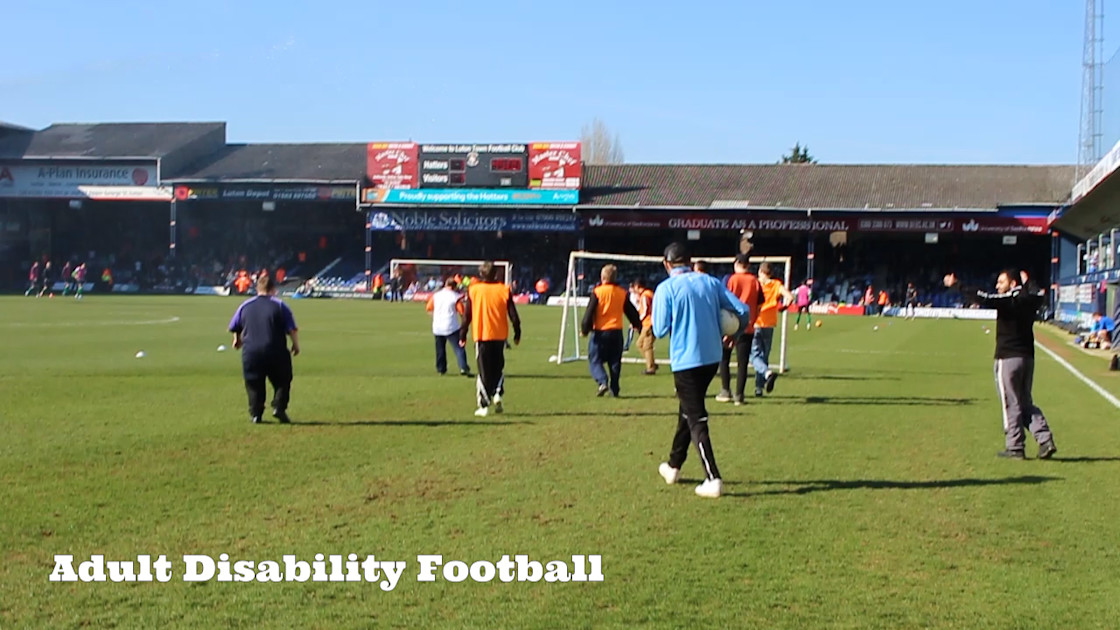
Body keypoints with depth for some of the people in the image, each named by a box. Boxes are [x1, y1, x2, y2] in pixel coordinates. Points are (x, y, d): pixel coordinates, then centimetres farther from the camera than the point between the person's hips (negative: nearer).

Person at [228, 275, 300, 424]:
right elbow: (292, 329, -5)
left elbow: (234, 327, 18)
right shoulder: (280, 305, 1)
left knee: (254, 384, 13)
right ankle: (279, 407, -6)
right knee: (282, 382, 11)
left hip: (250, 352, 2)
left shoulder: (245, 306, 10)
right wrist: (296, 345, 10)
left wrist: (237, 340, 38)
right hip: (276, 353, -2)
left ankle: (255, 414, 8)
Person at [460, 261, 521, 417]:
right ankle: (497, 393, -6)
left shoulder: (473, 290, -2)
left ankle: (484, 406, 0)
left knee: (484, 371, 3)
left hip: (481, 335, -1)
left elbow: (467, 315, 1)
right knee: (498, 367, 17)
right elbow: (513, 315, 1)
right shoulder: (504, 290, 0)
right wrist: (517, 333, 11)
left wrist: (462, 336, 8)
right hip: (500, 335, 1)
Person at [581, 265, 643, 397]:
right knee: (615, 362, 12)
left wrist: (584, 329, 0)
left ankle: (603, 382, -17)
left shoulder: (597, 292, -8)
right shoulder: (623, 293, 4)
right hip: (616, 332, 4)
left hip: (599, 331, -4)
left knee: (595, 359, 4)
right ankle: (614, 389, 11)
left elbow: (590, 312, -9)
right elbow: (631, 312, 12)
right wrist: (638, 325, 26)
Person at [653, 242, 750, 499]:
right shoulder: (710, 282, 4)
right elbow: (743, 311, 3)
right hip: (712, 357, 6)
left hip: (685, 360, -5)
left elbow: (660, 330, -10)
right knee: (688, 411, 22)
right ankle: (674, 466, 35)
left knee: (696, 419, -2)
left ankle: (713, 479, -10)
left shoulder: (665, 289, -8)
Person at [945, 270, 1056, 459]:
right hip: (1028, 357, 7)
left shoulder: (1009, 300, -12)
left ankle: (1016, 447, 2)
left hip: (1008, 358, -7)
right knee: (1026, 403, 16)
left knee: (1011, 404, -1)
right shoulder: (1030, 301, 10)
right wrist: (1027, 282, 52)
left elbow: (984, 298, -23)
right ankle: (1045, 440, 5)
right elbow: (1038, 294, 34)